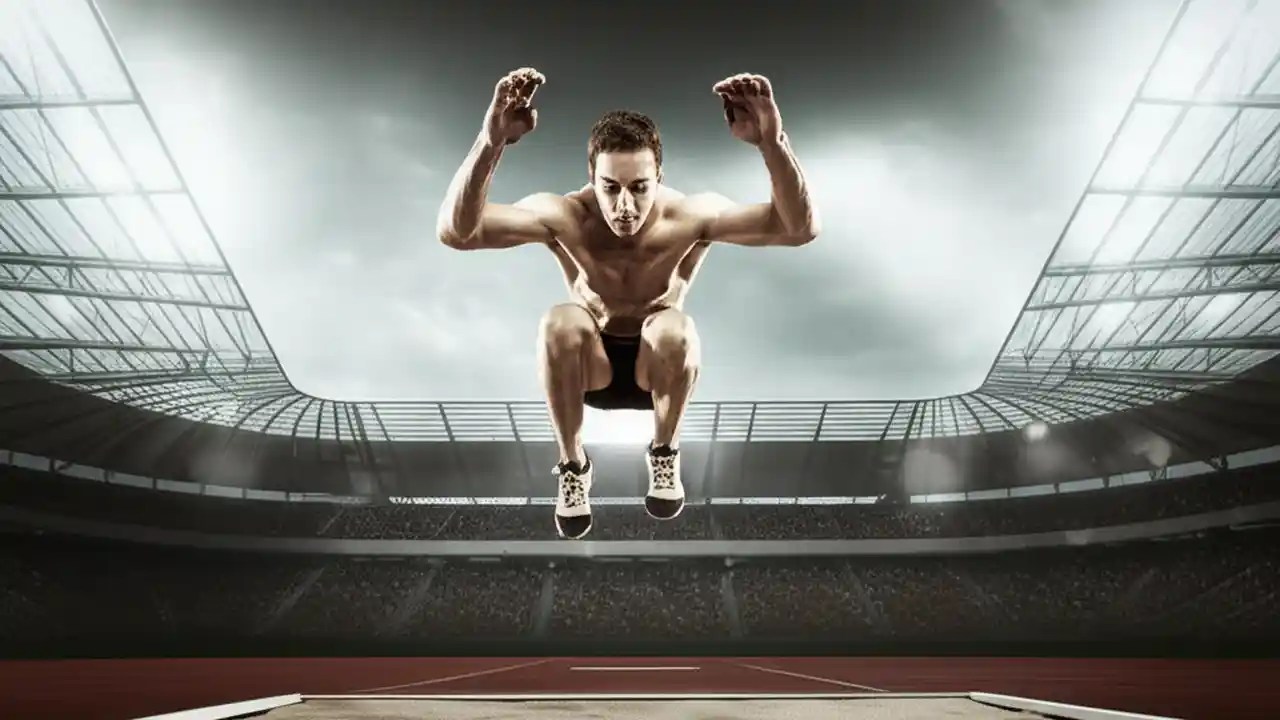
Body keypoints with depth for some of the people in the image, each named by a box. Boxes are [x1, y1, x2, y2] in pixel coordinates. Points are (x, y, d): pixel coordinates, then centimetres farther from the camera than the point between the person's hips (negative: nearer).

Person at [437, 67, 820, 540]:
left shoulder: (689, 216, -26)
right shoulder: (564, 216, -26)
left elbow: (800, 228, -37)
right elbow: (455, 231, -39)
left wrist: (771, 142, -55)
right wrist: (491, 142, -56)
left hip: (658, 366, 0)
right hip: (589, 365, 0)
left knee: (675, 329, -36)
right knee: (560, 323, -34)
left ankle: (665, 455, -6)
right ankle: (572, 465, -10)